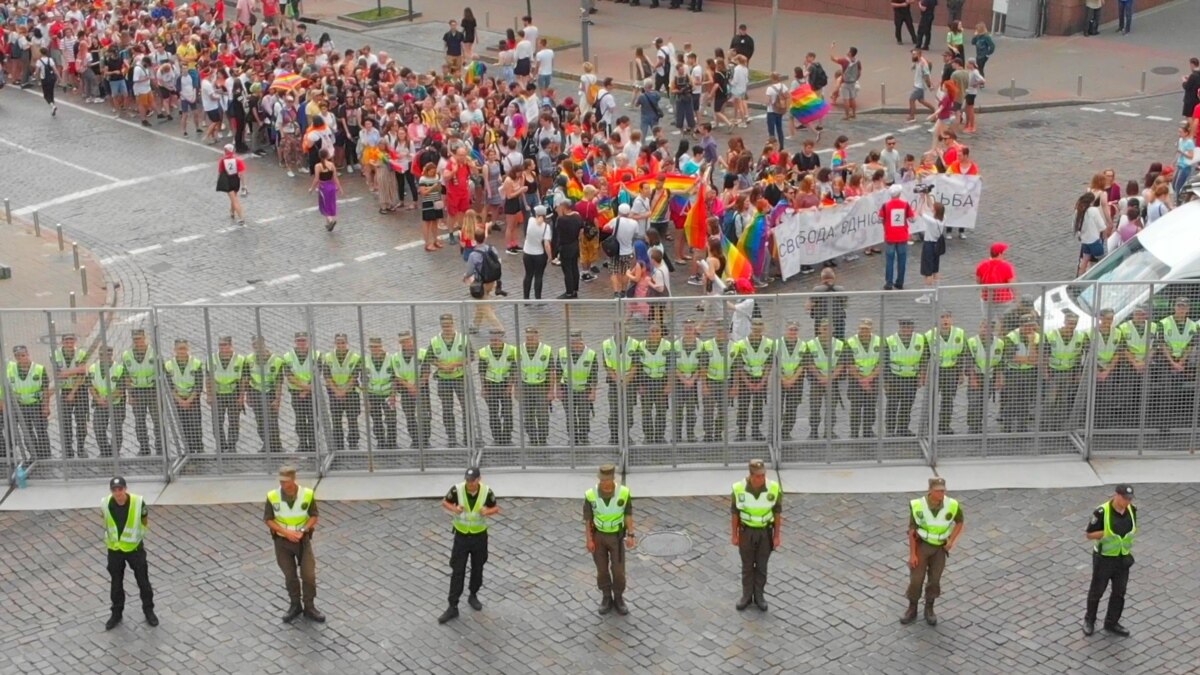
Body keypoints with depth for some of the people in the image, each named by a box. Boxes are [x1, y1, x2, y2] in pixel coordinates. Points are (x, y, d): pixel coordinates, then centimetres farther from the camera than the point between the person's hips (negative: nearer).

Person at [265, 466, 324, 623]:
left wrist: (303, 531, -19)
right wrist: (286, 532, -18)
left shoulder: (307, 494, -15)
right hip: (282, 541, 0)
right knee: (290, 576, 10)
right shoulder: (273, 496, -15)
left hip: (303, 539, 0)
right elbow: (268, 519, -7)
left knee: (309, 575, 0)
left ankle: (309, 607, 16)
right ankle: (295, 606, 29)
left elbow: (314, 516, -4)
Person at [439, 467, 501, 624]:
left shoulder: (487, 492, -16)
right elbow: (444, 502, -1)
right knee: (457, 572, -1)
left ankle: (473, 596, 41)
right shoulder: (457, 489, -17)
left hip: (480, 536, 1)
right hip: (461, 536, -1)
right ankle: (453, 608, 5)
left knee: (477, 569, 16)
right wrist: (454, 509, -23)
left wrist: (488, 512, -24)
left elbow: (496, 508, -1)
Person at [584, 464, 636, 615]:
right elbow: (587, 518, -9)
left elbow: (628, 514, -8)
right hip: (598, 535, 0)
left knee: (618, 569, 7)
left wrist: (631, 535, -11)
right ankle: (607, 599, 32)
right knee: (602, 569, 12)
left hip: (617, 536, 0)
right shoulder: (591, 494, -21)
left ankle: (618, 599, 29)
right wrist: (588, 540, -9)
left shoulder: (624, 492, -21)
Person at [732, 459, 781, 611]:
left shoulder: (774, 488, -22)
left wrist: (777, 536, -4)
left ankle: (759, 596, 33)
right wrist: (734, 535, -2)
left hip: (765, 531, 0)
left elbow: (777, 513, -8)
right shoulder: (739, 488, -22)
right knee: (747, 566, 15)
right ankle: (747, 596, 34)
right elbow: (735, 513, -8)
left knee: (761, 566, 15)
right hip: (746, 531, 0)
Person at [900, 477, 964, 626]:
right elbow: (912, 530, -14)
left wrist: (952, 540, -11)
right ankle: (912, 610, 21)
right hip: (921, 545, -1)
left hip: (939, 547, 1)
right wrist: (912, 554, -13)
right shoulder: (918, 506, -24)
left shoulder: (952, 505, -21)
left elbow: (959, 522, 0)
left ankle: (929, 610, 28)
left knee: (934, 580, 7)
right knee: (916, 579, 2)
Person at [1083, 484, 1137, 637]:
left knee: (1119, 592, 13)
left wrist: (1131, 533, -9)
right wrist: (1107, 533, -27)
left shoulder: (1131, 510, -6)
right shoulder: (1102, 512, -24)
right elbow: (1089, 534, -17)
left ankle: (1111, 623, 29)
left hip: (1123, 558, 5)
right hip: (1104, 558, -5)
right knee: (1097, 591, 12)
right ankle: (1089, 620, 33)